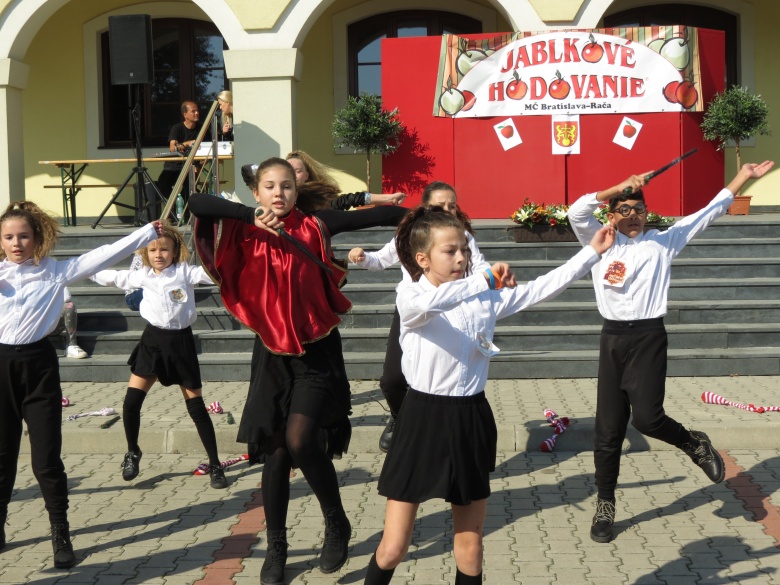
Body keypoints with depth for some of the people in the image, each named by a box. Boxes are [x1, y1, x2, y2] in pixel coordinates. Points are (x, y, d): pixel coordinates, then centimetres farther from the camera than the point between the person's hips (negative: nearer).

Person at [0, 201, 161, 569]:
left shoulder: (55, 272, 2)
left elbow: (102, 256, 0)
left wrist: (150, 231, -3)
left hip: (39, 365, -1)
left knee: (47, 458, 1)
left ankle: (61, 533, 14)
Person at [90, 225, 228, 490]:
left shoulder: (185, 272, -6)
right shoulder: (143, 276, 7)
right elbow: (114, 276, 20)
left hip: (181, 342, -3)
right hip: (153, 341, 4)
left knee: (196, 407, -1)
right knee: (131, 402, -2)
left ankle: (215, 465, 8)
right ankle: (132, 453, 24)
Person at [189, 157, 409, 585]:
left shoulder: (313, 225, -5)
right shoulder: (245, 232, -2)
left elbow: (374, 217, -10)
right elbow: (197, 204, -16)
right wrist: (252, 216, -26)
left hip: (317, 351, -2)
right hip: (273, 354, 2)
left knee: (300, 441, -17)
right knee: (275, 452, 7)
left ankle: (336, 524, 8)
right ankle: (276, 546, 24)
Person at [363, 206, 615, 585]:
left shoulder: (486, 297, 4)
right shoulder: (409, 296, -10)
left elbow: (540, 289, 0)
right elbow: (429, 304, -34)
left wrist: (592, 252, -4)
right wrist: (486, 279, -31)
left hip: (470, 420, 4)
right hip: (423, 419, -4)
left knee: (470, 548, 14)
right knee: (393, 548, 2)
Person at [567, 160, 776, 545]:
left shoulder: (662, 242, 8)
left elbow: (709, 213, 12)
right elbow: (576, 212, -8)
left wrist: (744, 177, 13)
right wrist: (619, 188, -11)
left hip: (648, 337, -2)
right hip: (612, 339, 2)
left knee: (646, 417, -14)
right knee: (608, 428, 4)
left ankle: (694, 444, 18)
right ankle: (605, 504, 17)